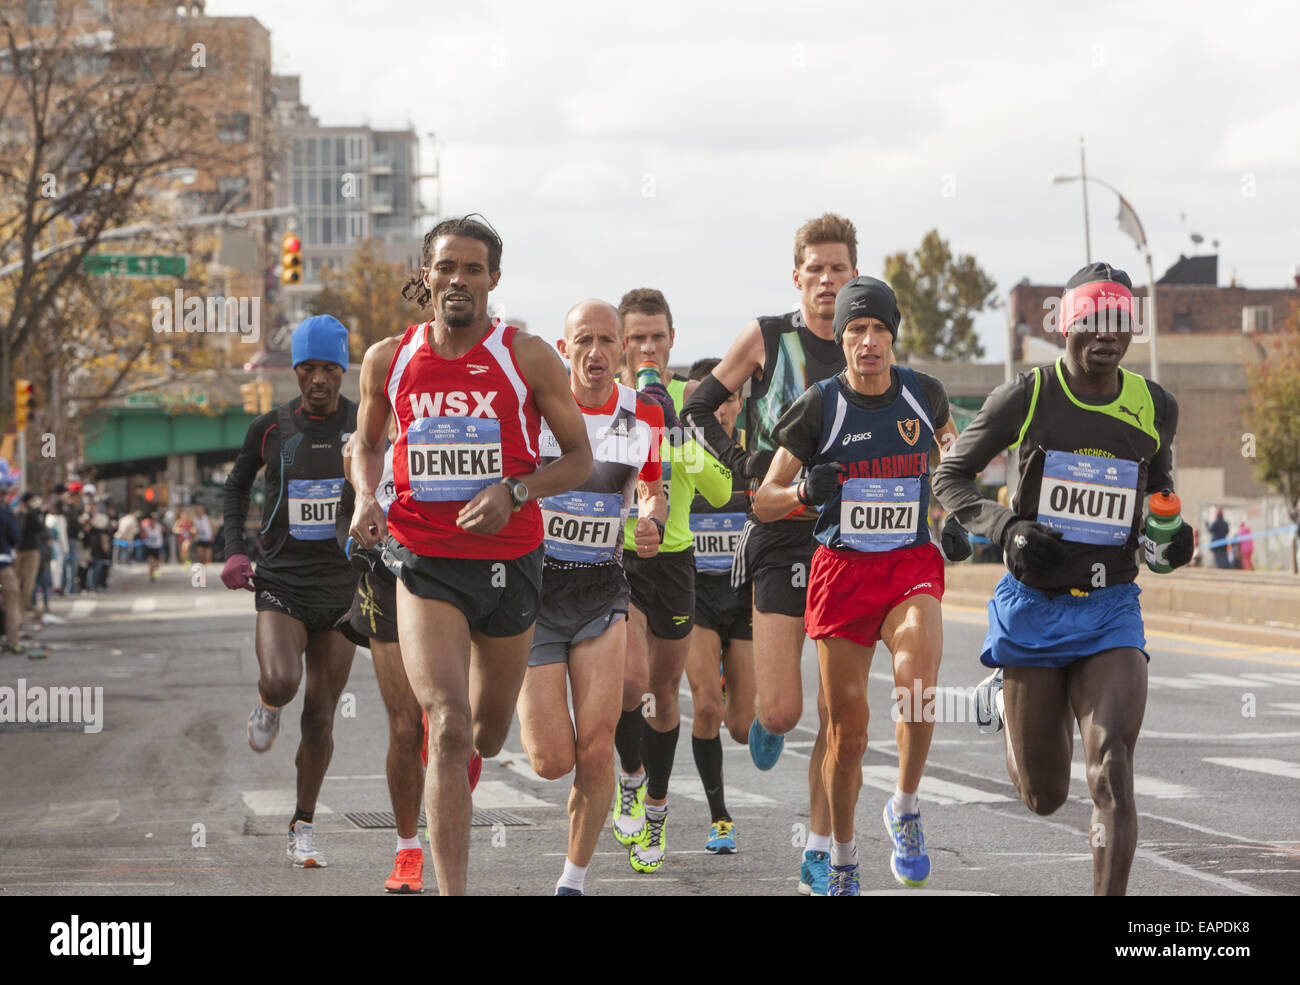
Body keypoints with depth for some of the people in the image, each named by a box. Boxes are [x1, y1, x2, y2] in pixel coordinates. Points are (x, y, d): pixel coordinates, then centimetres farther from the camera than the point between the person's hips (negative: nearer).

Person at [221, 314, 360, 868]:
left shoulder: (366, 426, 0)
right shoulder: (271, 428, 1)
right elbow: (237, 484, 18)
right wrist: (234, 550, 6)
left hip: (342, 588, 1)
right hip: (281, 583, -1)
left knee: (319, 717, 2)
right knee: (280, 683, -26)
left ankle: (304, 826, 16)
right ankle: (267, 708, 11)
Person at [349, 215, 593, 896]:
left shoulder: (528, 359, -5)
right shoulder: (387, 360, 1)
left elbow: (579, 459, 0)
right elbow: (367, 442, 20)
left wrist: (514, 490, -17)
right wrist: (365, 500, 0)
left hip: (509, 562, 1)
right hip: (424, 565, -1)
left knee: (487, 734, 17)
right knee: (448, 728, -18)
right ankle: (452, 891, -19)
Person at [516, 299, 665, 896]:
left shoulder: (643, 416, 0)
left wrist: (652, 522, -4)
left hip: (601, 594, 2)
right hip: (531, 586, -2)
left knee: (596, 751, -9)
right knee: (552, 761, -6)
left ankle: (574, 879, 10)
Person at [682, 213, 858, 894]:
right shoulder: (766, 337, 1)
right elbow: (702, 405, 11)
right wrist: (739, 467, -1)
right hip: (780, 535, -2)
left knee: (839, 714, -1)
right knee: (781, 711, -9)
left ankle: (819, 853, 8)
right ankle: (766, 720, 30)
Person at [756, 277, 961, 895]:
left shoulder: (924, 395, 1)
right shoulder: (819, 406, -5)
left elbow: (948, 442, 26)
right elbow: (764, 503, 0)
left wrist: (955, 520, 16)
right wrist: (804, 490, -21)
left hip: (912, 565, 0)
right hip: (842, 568, 0)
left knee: (916, 690, -28)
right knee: (846, 731, 3)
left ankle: (905, 812, -4)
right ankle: (843, 865, 24)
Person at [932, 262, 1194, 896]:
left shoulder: (1155, 408, 1)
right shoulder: (1027, 397, -7)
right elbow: (950, 474, 1)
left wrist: (1172, 535, -2)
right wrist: (1005, 528, -16)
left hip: (1111, 608, 1)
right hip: (1031, 605, -1)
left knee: (1111, 770, -19)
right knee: (1044, 797, 9)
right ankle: (1002, 701, 42)